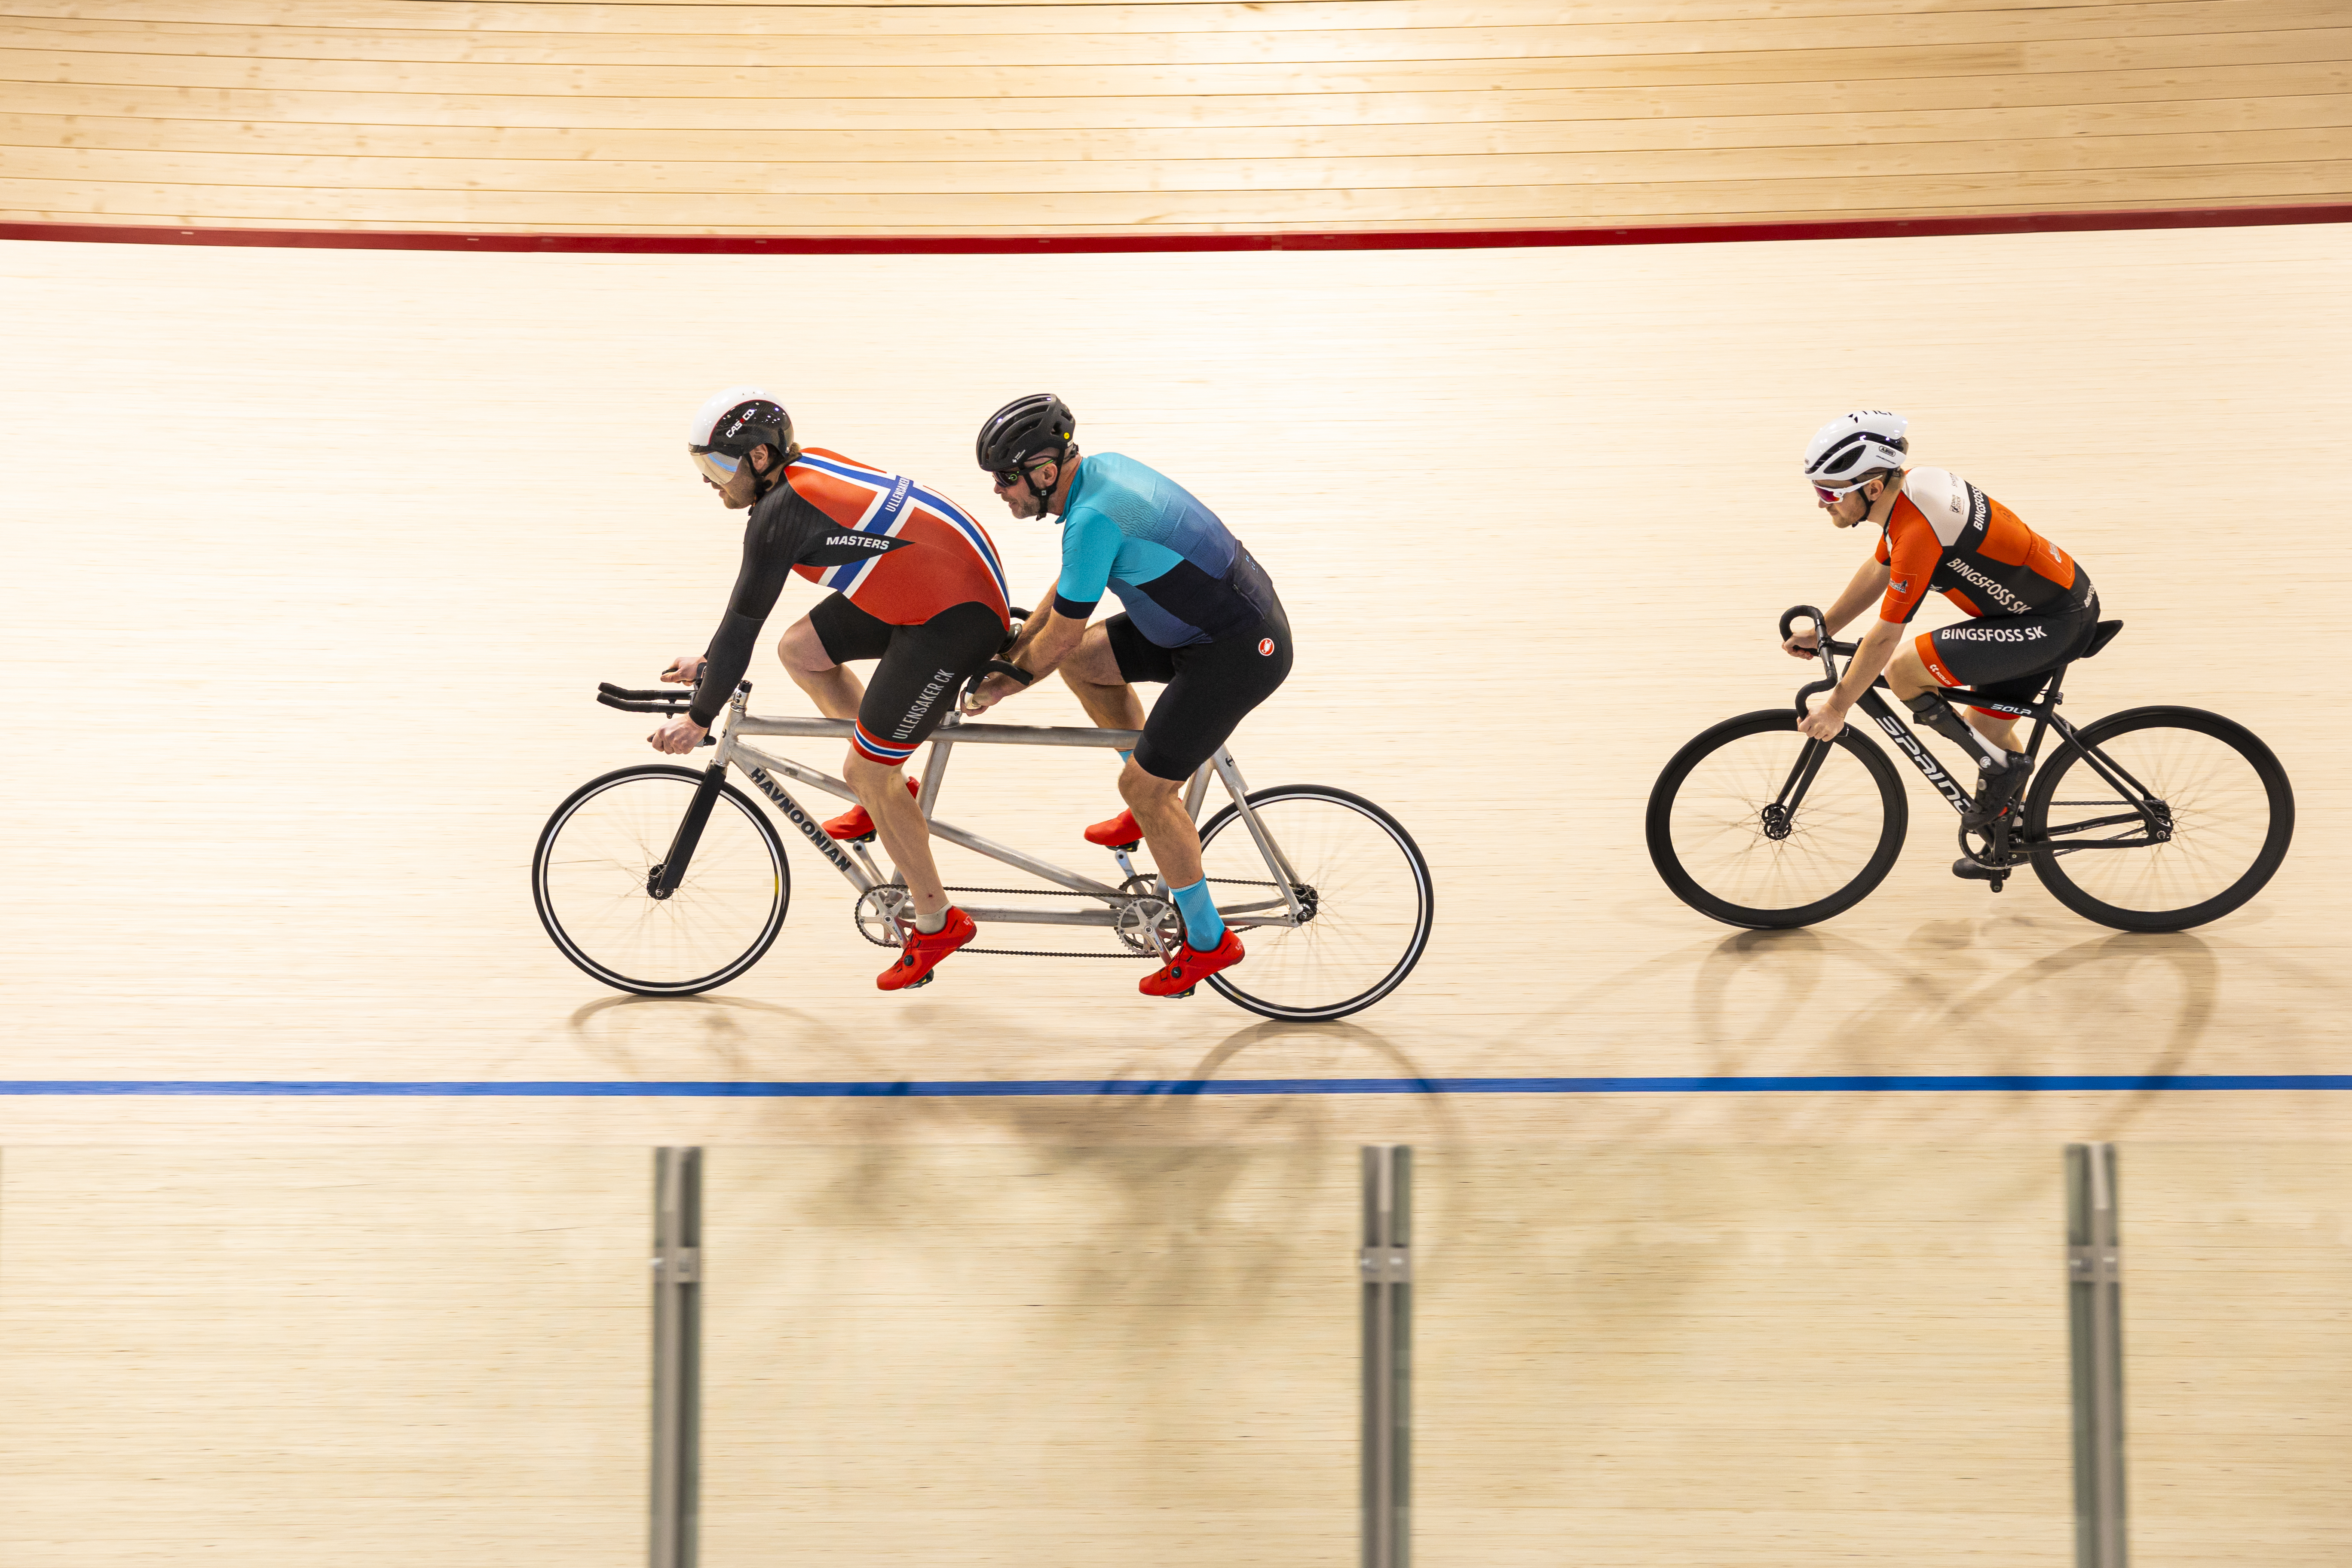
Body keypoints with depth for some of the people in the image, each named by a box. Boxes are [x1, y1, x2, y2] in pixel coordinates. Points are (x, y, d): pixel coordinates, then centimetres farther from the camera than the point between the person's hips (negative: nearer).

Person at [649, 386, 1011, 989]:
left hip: (957, 617, -10)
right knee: (800, 649, 14)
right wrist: (710, 661, 25)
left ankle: (935, 922, 10)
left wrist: (699, 718, -7)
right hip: (921, 587, 10)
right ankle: (889, 791, 24)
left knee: (864, 773, -4)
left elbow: (744, 621, -16)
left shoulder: (781, 513, -20)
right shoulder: (803, 467, 8)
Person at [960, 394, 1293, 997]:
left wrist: (1003, 685, 0)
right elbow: (1072, 584, 18)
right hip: (1209, 620, 10)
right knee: (1083, 659, 12)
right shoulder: (1102, 469, 3)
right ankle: (1157, 807, 23)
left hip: (1239, 652, -10)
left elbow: (1061, 634, -16)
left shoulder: (1094, 518, -26)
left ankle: (1208, 941, 11)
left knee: (1144, 785, -3)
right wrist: (1011, 646, 19)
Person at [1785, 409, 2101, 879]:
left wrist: (1836, 707, -13)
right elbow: (1879, 571, 17)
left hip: (2058, 623, -10)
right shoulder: (1909, 486, 0)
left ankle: (2001, 764, 0)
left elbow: (1885, 637, -22)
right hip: (2057, 595, 10)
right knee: (1986, 725, 22)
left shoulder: (1919, 531, -29)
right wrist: (1821, 630, 18)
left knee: (1903, 671, -17)